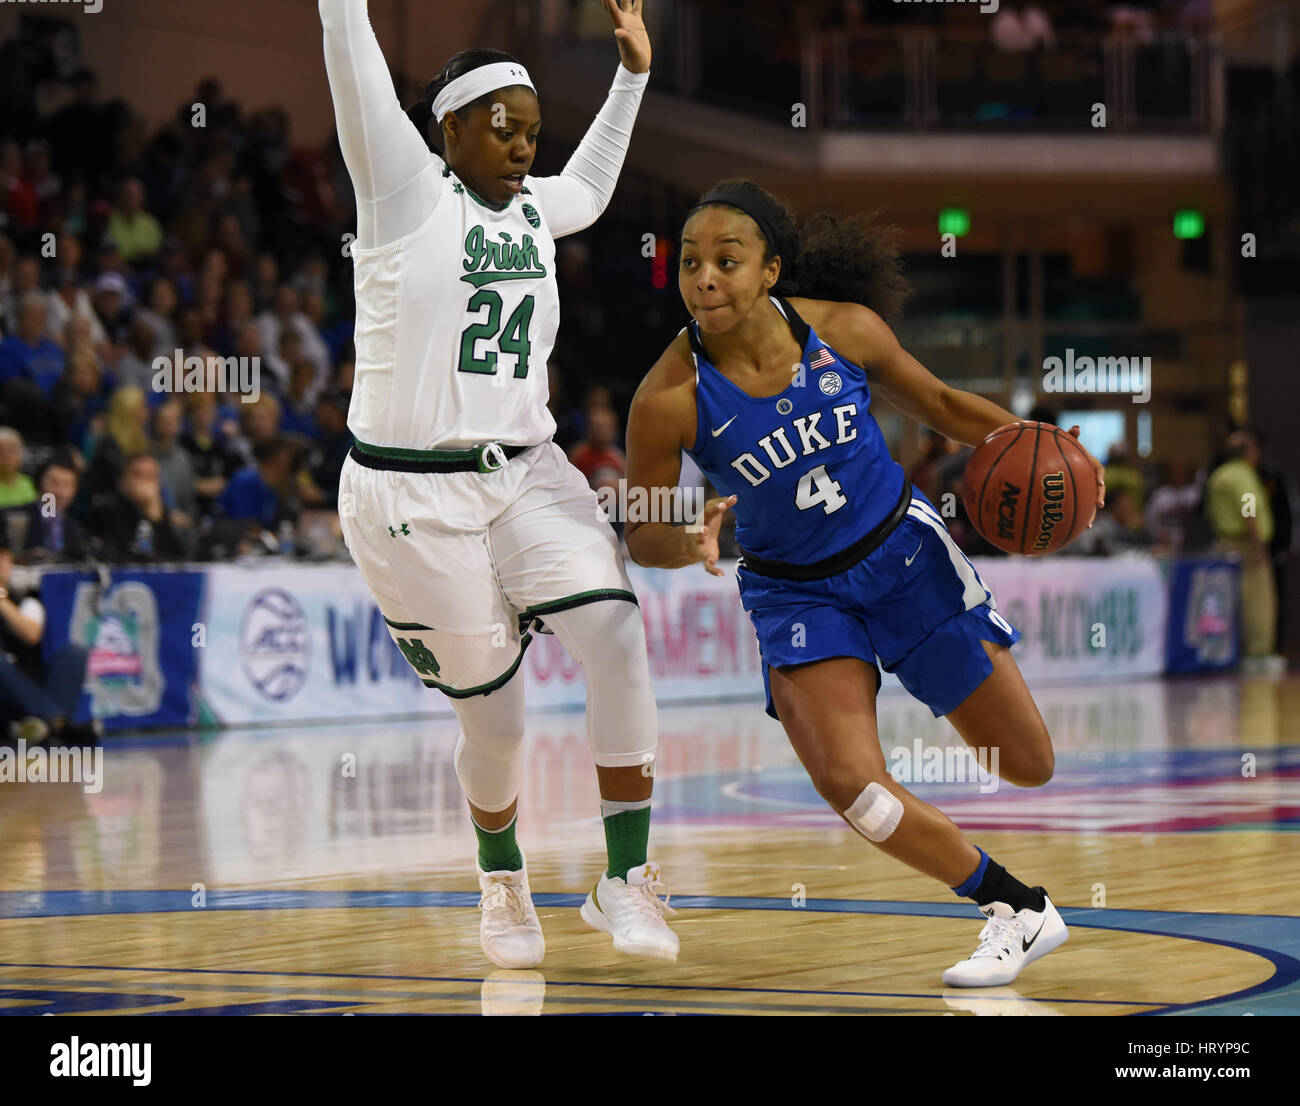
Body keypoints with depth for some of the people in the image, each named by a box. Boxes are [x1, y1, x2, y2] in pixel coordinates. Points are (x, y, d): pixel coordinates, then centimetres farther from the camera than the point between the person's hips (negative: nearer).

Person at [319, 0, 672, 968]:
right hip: (412, 495, -5)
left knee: (619, 640, -18)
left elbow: (591, 188, 36)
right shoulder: (406, 188, -5)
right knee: (495, 716, 2)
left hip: (527, 477, 5)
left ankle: (625, 879, -8)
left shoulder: (533, 208, 12)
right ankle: (503, 887, 31)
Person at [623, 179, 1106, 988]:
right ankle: (1017, 909, 3)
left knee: (1029, 767, 5)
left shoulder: (844, 329, -16)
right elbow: (641, 534, -10)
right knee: (850, 783, -21)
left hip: (904, 553, 1)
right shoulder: (670, 399, -22)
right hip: (799, 595, -1)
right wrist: (689, 544, -33)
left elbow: (937, 404, 2)